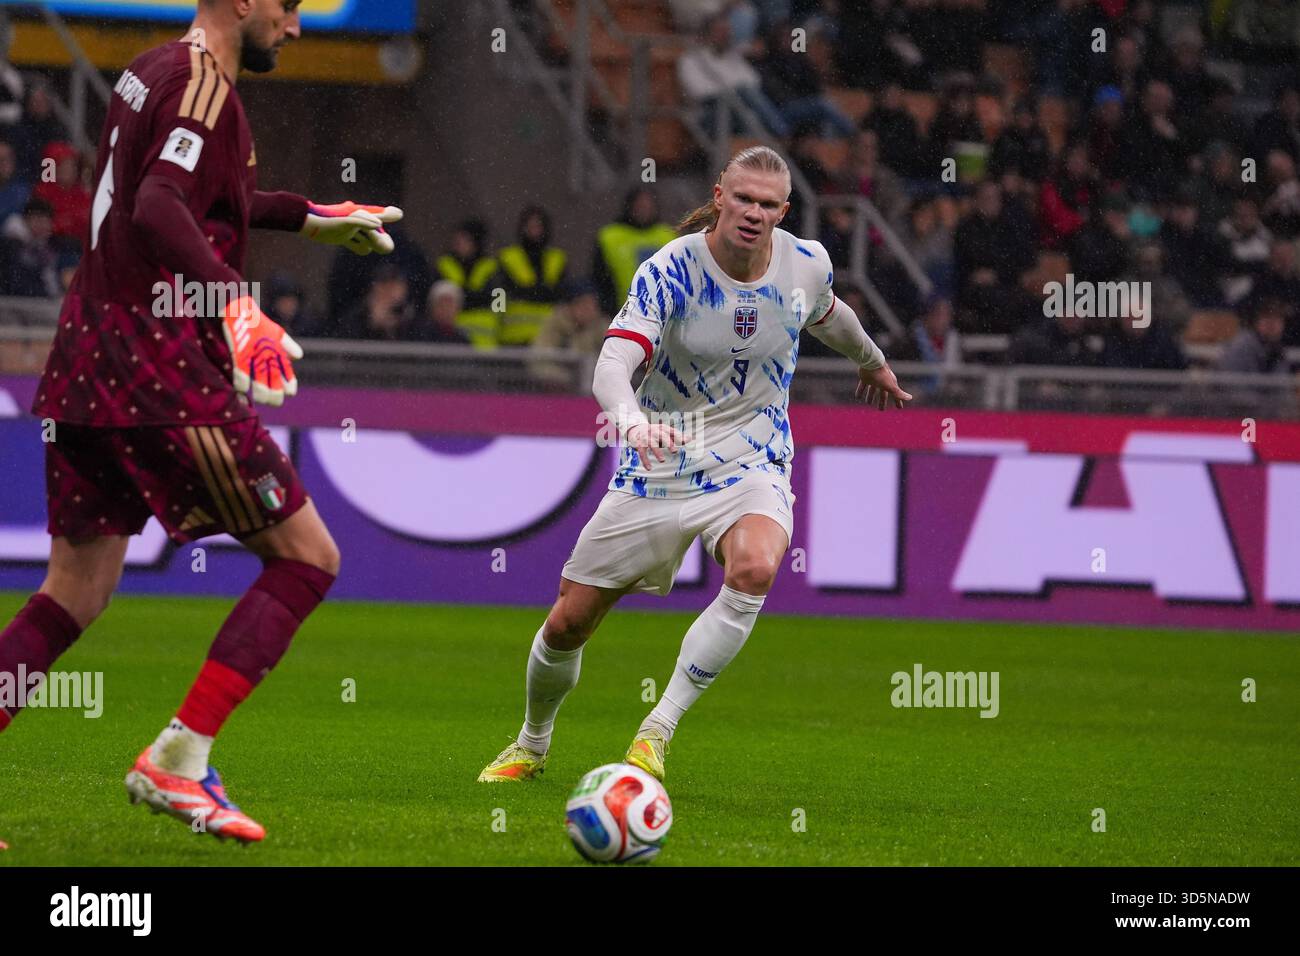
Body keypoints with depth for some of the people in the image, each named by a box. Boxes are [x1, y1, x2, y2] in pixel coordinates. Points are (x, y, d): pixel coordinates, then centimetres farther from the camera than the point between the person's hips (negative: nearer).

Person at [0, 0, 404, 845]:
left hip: (88, 364, 9)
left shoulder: (151, 73, 18)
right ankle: (177, 761, -5)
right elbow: (159, 211, -27)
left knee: (76, 594, 12)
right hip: (162, 370, -9)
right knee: (308, 558, 1)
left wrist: (310, 218, 45)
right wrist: (237, 307, -37)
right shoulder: (203, 84, -11)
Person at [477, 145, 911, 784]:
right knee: (568, 623, 1)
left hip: (751, 466, 1)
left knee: (754, 568, -34)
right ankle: (532, 745, 32)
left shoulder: (806, 265, -5)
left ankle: (658, 730, -23)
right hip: (658, 467, -1)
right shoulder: (669, 271, -17)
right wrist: (632, 420, -53)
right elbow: (613, 366, -30)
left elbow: (827, 315, 21)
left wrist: (873, 363, 41)